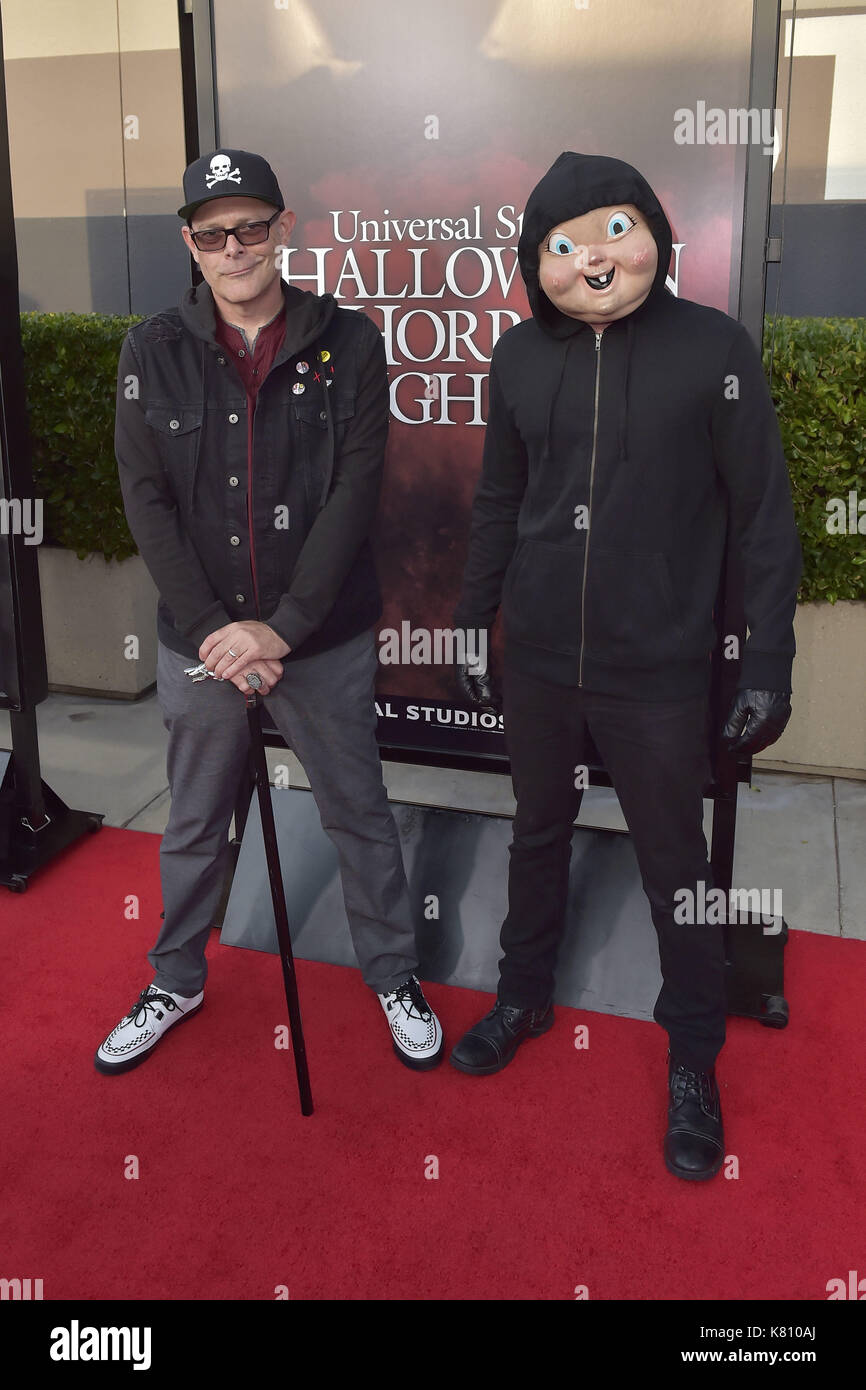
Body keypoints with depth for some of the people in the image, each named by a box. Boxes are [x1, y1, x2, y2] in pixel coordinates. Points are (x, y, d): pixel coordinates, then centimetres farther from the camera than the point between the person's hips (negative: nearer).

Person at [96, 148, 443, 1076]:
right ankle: (176, 982, 39)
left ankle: (394, 975, 34)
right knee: (193, 827, 17)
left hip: (326, 643, -1)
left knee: (359, 816, 13)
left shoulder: (347, 345, -3)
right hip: (200, 643, 2)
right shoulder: (153, 353, 0)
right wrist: (211, 629, -13)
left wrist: (279, 628, -16)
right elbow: (147, 503, -4)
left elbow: (352, 495, -10)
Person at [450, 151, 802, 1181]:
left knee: (673, 867, 10)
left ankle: (693, 1059, 30)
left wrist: (769, 663, -8)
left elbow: (763, 515, -6)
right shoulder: (520, 356, 1)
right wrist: (470, 626, 11)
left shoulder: (714, 348, -9)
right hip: (537, 661, 4)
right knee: (538, 834, 20)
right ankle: (524, 998, 43)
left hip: (659, 673, -3)